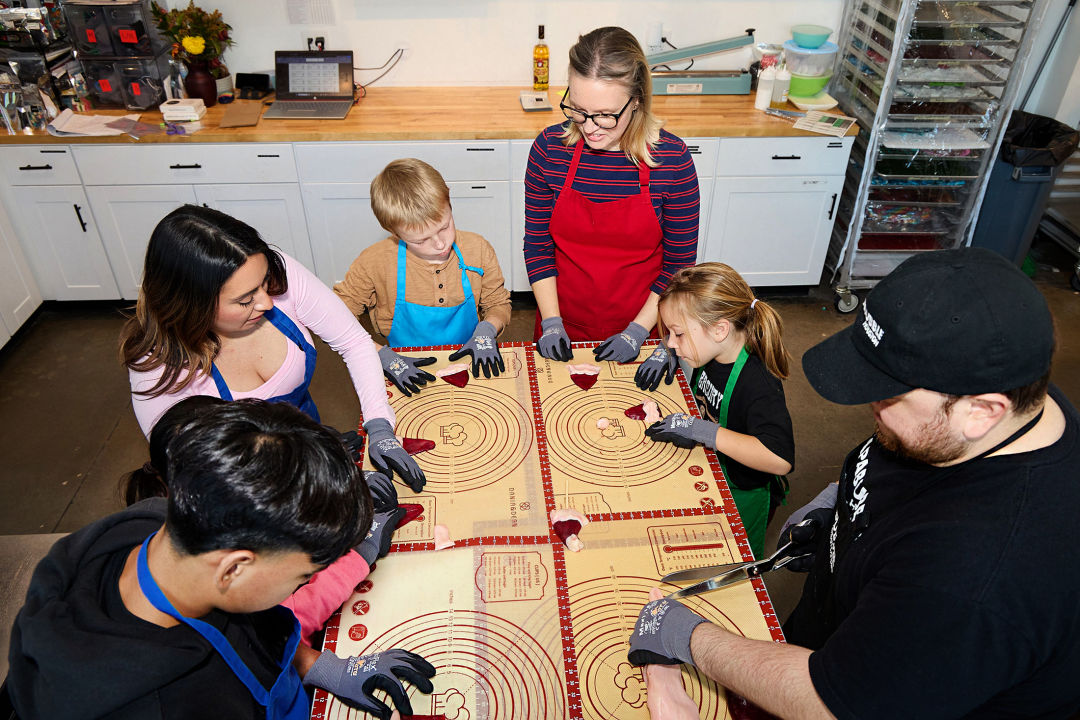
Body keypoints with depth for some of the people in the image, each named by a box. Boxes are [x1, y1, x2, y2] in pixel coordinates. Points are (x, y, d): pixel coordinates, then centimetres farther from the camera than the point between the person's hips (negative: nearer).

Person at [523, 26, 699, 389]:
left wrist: (638, 330, -13)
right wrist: (550, 322, -10)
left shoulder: (671, 158, -16)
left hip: (639, 330, -1)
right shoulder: (550, 148, -12)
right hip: (564, 331, 1)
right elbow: (537, 244, -3)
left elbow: (679, 263, -8)